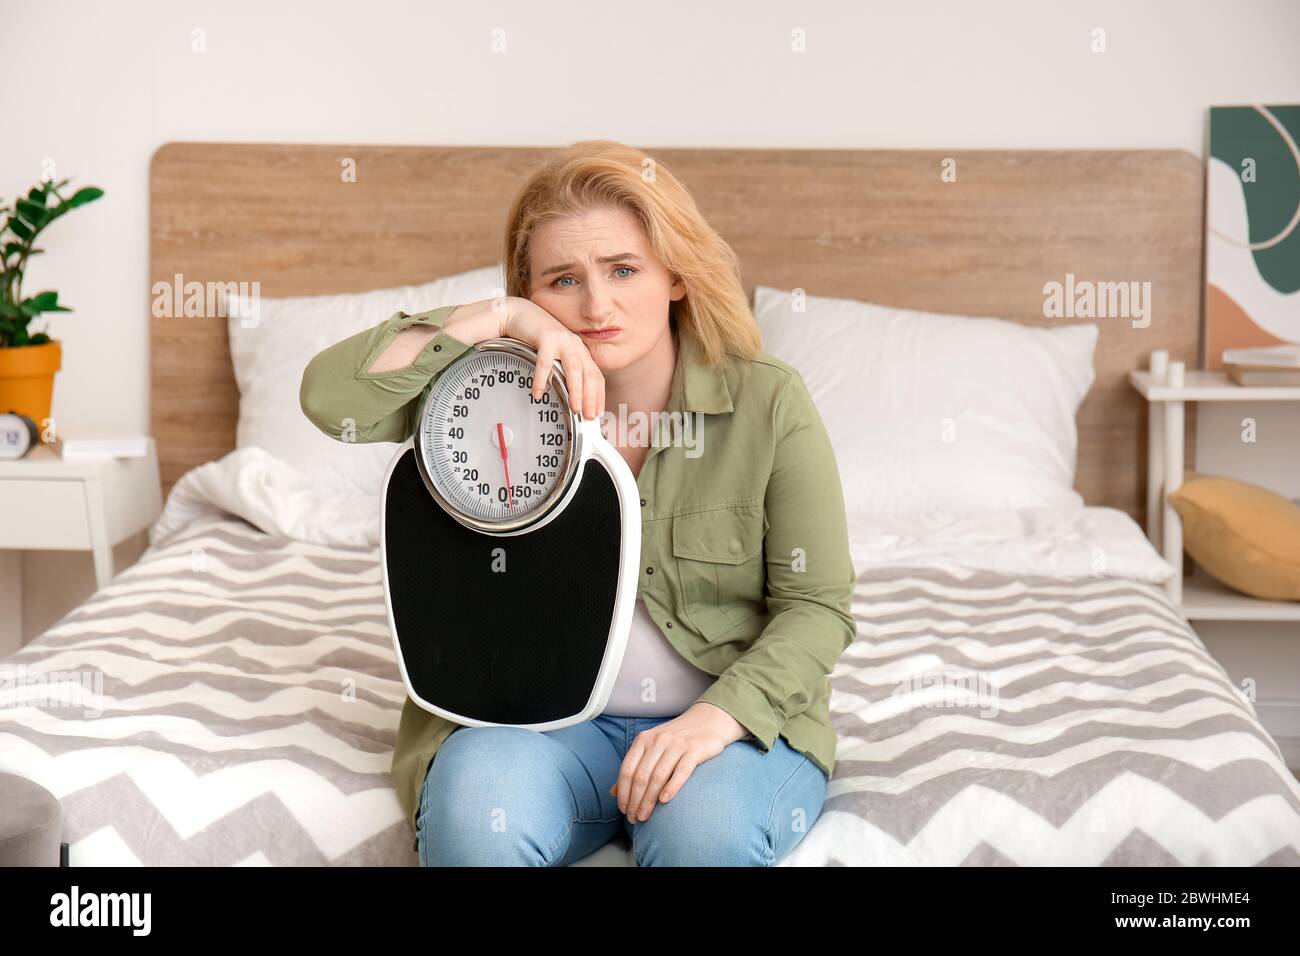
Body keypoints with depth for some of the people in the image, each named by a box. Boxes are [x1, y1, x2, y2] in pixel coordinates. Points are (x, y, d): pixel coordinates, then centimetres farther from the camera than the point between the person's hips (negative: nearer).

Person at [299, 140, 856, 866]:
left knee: (705, 828, -34)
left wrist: (716, 718, -22)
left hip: (733, 716, -1)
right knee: (475, 812, -31)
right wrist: (499, 317, -18)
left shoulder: (768, 402, -4)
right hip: (540, 712, 1)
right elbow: (330, 398, -13)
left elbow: (817, 606, -6)